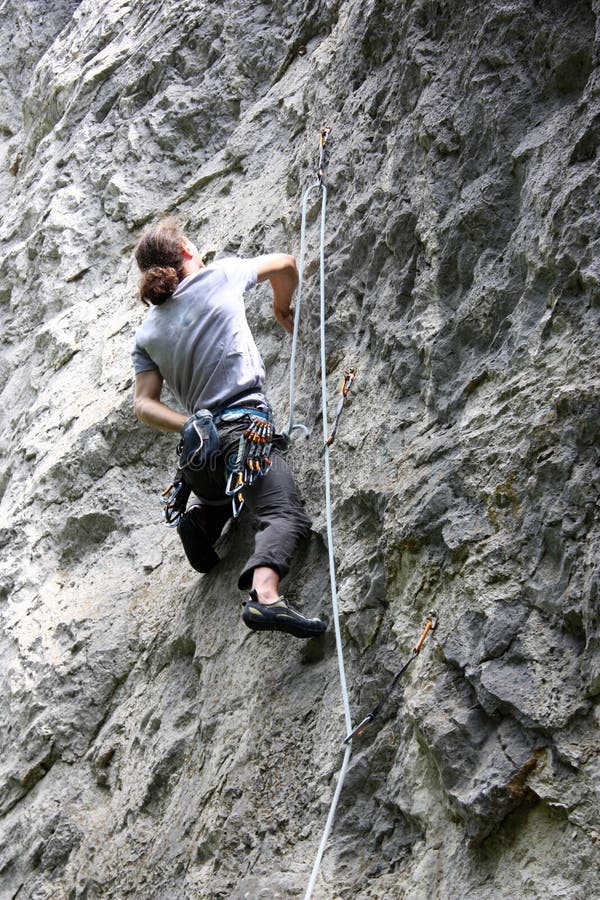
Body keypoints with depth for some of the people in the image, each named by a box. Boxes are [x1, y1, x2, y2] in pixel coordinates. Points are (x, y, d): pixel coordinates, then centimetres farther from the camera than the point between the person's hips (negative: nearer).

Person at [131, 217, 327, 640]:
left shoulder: (147, 333, 14)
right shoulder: (221, 275, 7)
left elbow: (144, 404, 6)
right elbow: (285, 264, 22)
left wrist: (190, 426, 1)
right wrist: (283, 309, 39)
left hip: (200, 446, 5)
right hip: (245, 425, -5)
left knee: (219, 491, 38)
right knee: (286, 515, -19)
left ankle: (202, 517, 7)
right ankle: (264, 596, -44)